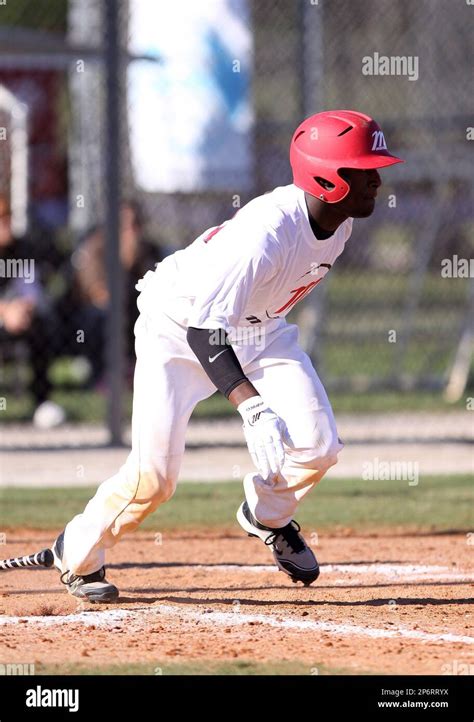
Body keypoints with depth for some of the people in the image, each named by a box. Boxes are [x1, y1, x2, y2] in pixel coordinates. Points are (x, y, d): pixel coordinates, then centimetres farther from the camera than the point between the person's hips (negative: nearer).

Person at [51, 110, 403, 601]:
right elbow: (205, 325, -40)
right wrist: (250, 405, -49)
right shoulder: (269, 229, -38)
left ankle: (267, 515, 21)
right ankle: (78, 552, 14)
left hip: (260, 326, 7)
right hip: (179, 326, -7)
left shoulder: (339, 220, -13)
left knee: (318, 444, -11)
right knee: (154, 474, -13)